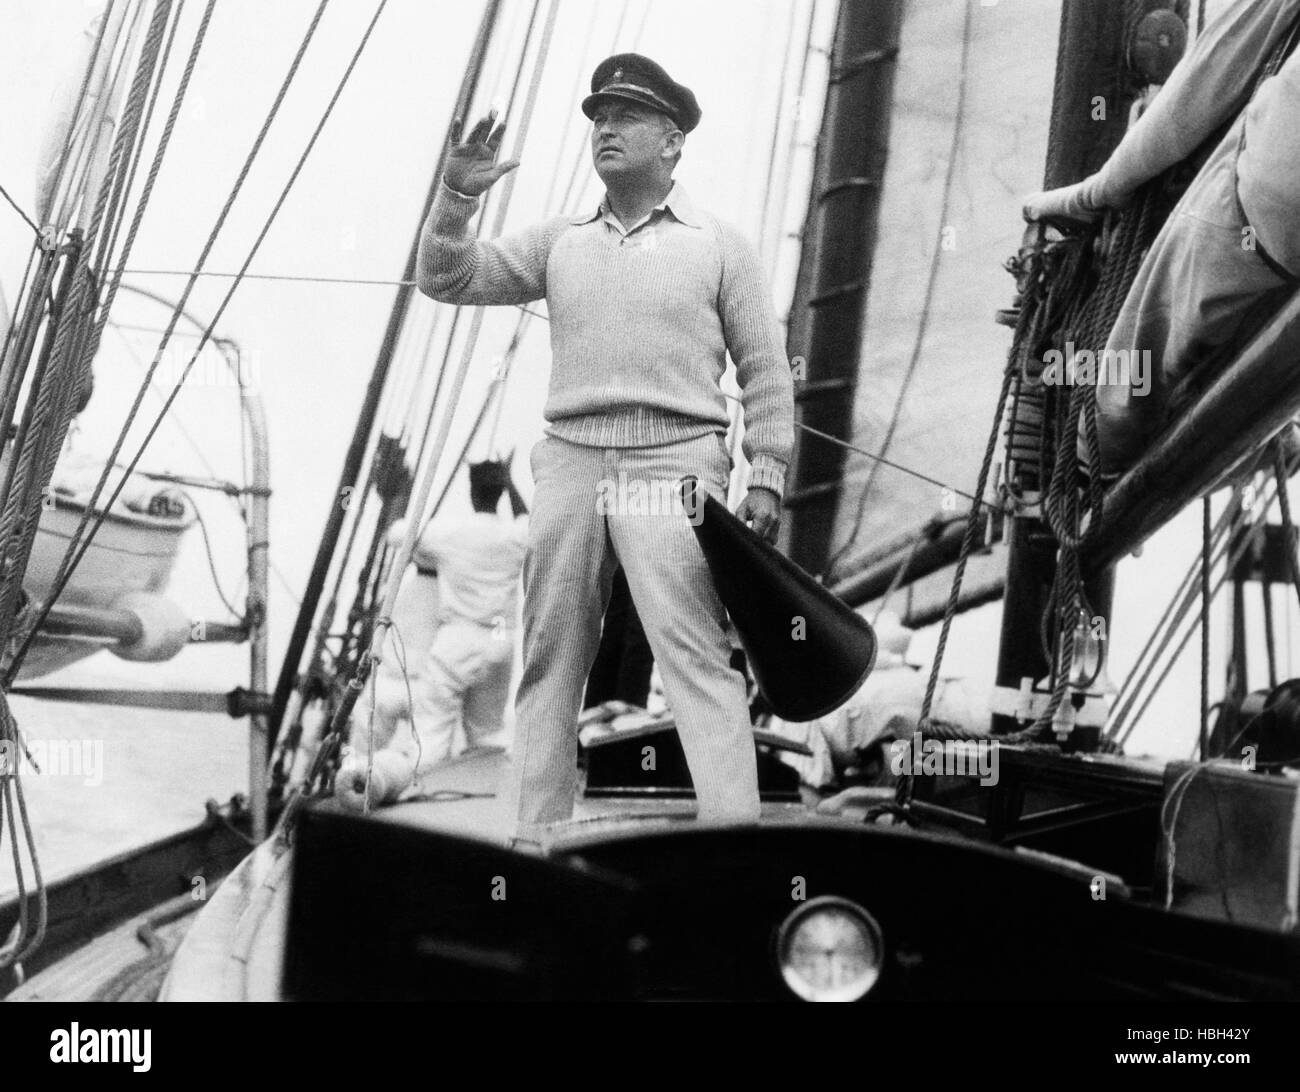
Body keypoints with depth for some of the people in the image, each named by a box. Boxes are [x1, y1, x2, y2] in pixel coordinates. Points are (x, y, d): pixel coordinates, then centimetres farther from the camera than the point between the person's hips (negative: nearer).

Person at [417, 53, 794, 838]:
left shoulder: (719, 245, 9)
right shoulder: (559, 243, 17)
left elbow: (765, 369, 7)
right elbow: (447, 280, 13)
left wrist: (767, 474, -2)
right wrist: (459, 197, -3)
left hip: (673, 465, -3)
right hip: (570, 461, 4)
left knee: (696, 654, -12)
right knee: (551, 655, 5)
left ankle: (735, 828, -12)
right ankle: (535, 830, 11)